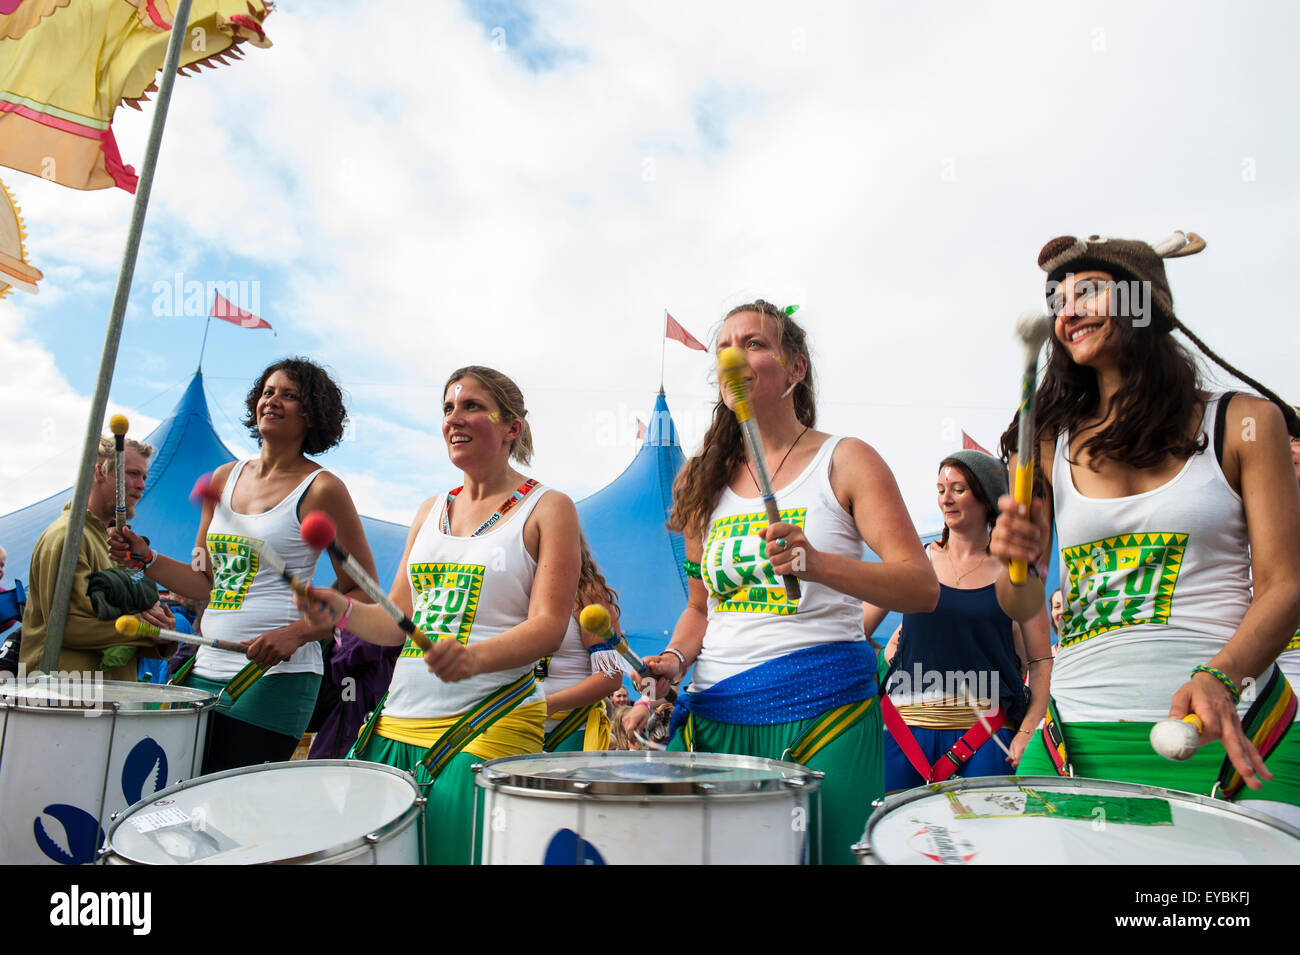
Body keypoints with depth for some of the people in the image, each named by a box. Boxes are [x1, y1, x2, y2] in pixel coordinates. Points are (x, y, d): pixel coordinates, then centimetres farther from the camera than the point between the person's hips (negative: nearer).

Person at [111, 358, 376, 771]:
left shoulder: (321, 489, -7)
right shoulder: (225, 478, 12)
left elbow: (363, 592, -7)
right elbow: (206, 584, 18)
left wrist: (296, 633, -18)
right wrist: (146, 558, 3)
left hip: (274, 678, -6)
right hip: (206, 670, 6)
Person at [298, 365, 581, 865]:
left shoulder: (547, 508, -2)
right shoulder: (430, 511, 15)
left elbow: (549, 626, -11)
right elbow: (398, 621, 16)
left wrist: (474, 656, -28)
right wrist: (342, 611, -4)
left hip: (488, 728, -5)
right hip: (397, 723, 6)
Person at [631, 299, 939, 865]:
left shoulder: (845, 461, -1)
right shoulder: (705, 482, 12)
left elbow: (923, 589, -10)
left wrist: (817, 564, -26)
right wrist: (674, 659, -2)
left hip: (821, 711, -3)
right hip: (713, 712, 4)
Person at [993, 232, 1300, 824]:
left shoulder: (1244, 423, 5)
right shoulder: (1048, 443, 9)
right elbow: (1022, 609, 7)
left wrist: (1220, 678, -20)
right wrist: (1016, 558, -16)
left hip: (1225, 731, -1)